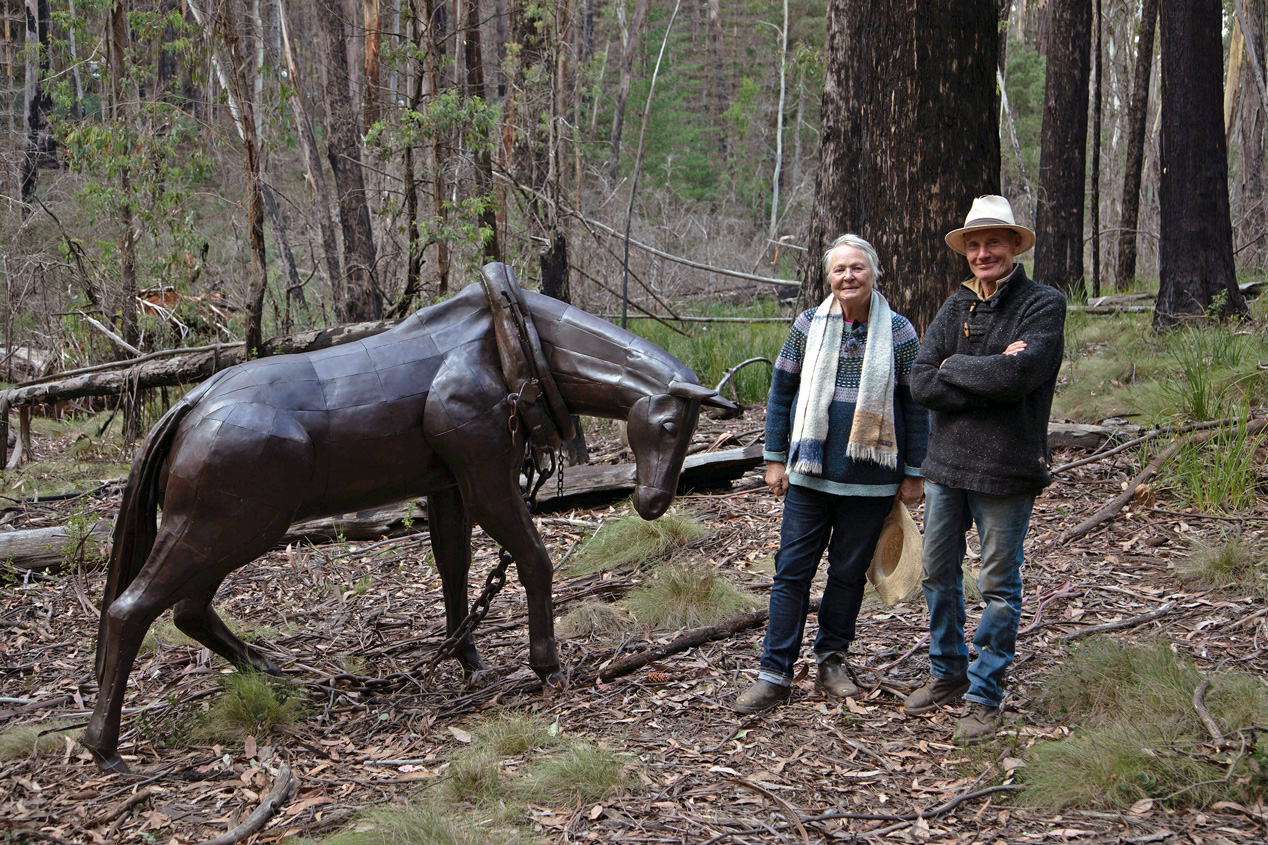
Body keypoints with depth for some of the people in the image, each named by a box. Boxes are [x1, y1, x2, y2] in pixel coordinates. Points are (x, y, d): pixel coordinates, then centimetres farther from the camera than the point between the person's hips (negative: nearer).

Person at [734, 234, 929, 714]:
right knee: (792, 569, -1)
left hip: (870, 478, -1)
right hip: (810, 474, 1)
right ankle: (775, 674, 4)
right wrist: (775, 458, 4)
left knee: (849, 571, 8)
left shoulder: (900, 333, -1)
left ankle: (832, 659, 26)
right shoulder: (808, 327, 2)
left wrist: (913, 474, 3)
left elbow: (915, 406, 4)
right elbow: (781, 392, 8)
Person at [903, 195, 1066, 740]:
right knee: (938, 574, 15)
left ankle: (985, 694, 15)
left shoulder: (1044, 306, -6)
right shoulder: (955, 307, 8)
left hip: (1005, 469, -5)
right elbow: (921, 383, -4)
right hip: (946, 462, 6)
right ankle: (948, 674, 32)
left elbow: (1017, 377, -23)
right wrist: (990, 374, -15)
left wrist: (953, 367, -9)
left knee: (999, 586, 3)